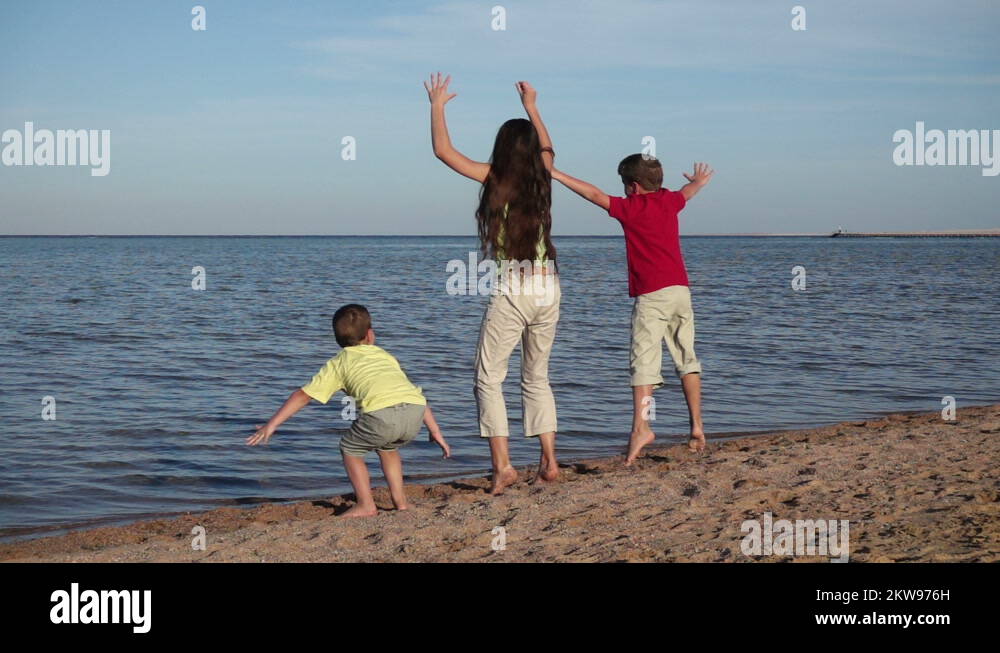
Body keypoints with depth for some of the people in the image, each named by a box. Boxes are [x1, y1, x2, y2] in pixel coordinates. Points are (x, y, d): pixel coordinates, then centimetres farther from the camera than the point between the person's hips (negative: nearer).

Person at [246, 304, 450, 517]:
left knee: (350, 448, 22)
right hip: (416, 411, 5)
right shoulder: (385, 355, 36)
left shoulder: (338, 363, 25)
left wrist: (271, 425, 27)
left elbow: (303, 395, 23)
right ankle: (400, 502, 32)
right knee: (387, 448, 34)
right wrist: (435, 431, 39)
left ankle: (366, 505, 20)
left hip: (383, 413, -4)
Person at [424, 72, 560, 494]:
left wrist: (437, 104, 12)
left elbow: (442, 150, -1)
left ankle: (502, 464, -8)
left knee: (489, 378, 3)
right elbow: (547, 149, 30)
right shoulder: (541, 179, 5)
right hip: (548, 290, 5)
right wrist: (531, 107, 40)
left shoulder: (496, 179, -6)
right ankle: (549, 462, 11)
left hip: (510, 293, -5)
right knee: (537, 378, 16)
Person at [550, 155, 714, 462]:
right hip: (681, 290, 7)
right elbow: (687, 192, 35)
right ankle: (696, 427, 13)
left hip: (652, 295, -6)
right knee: (686, 358, 13)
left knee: (644, 361, -11)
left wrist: (556, 175, 2)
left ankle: (640, 427, -25)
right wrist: (699, 181, 59)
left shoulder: (631, 208, -6)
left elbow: (594, 194, -5)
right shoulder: (669, 201, 12)